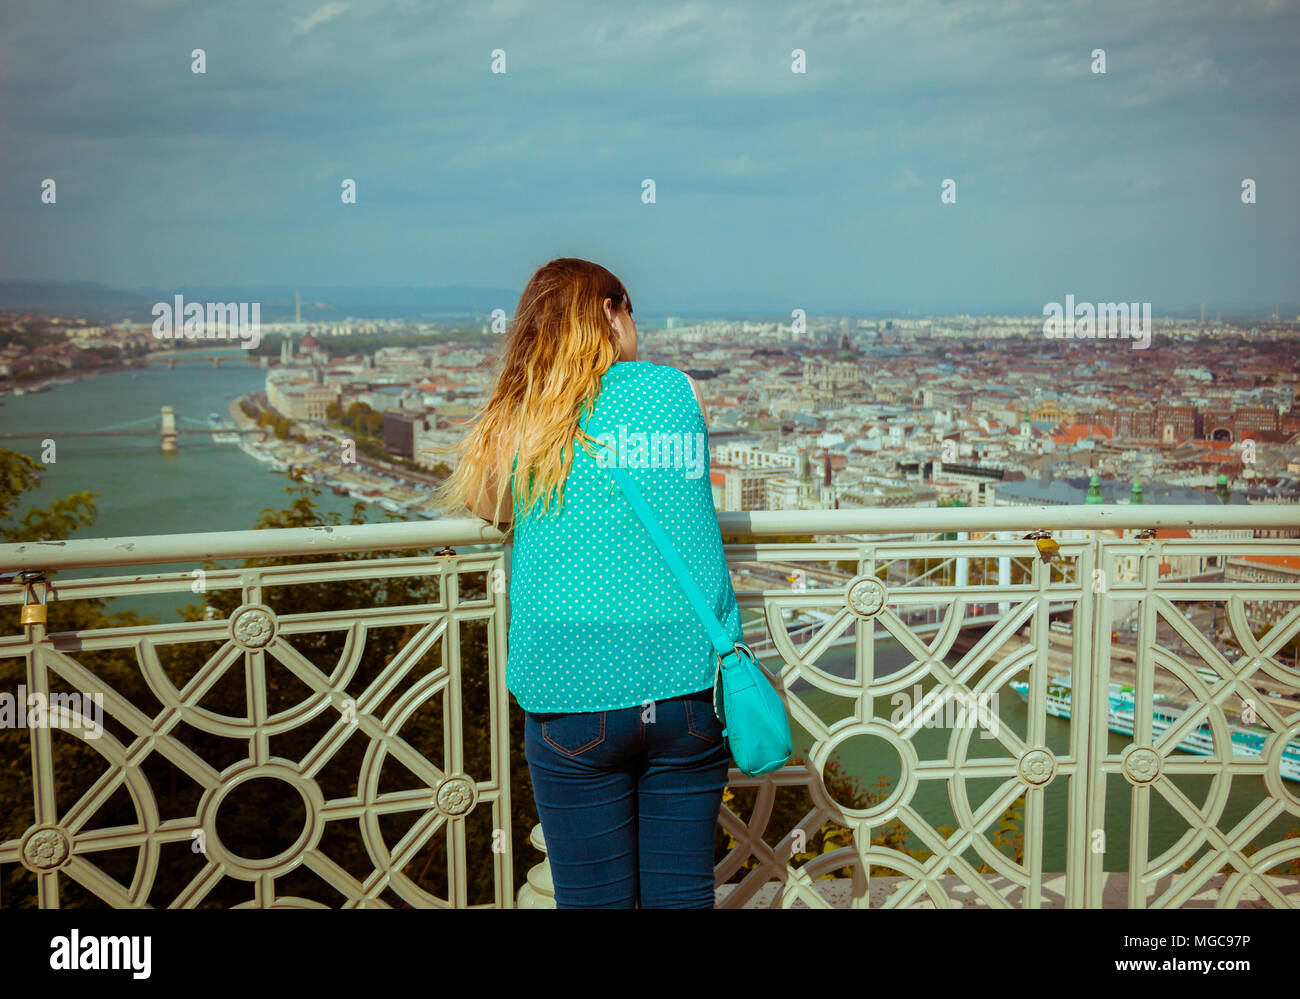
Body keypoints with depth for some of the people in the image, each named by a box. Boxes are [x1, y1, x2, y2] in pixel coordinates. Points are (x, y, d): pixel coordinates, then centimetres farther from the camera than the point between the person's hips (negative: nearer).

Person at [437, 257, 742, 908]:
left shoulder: (517, 421, 2)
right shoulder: (681, 391, 6)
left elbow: (485, 505, 18)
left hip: (574, 696, -1)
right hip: (687, 685, 2)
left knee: (593, 899, 9)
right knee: (681, 896, 11)